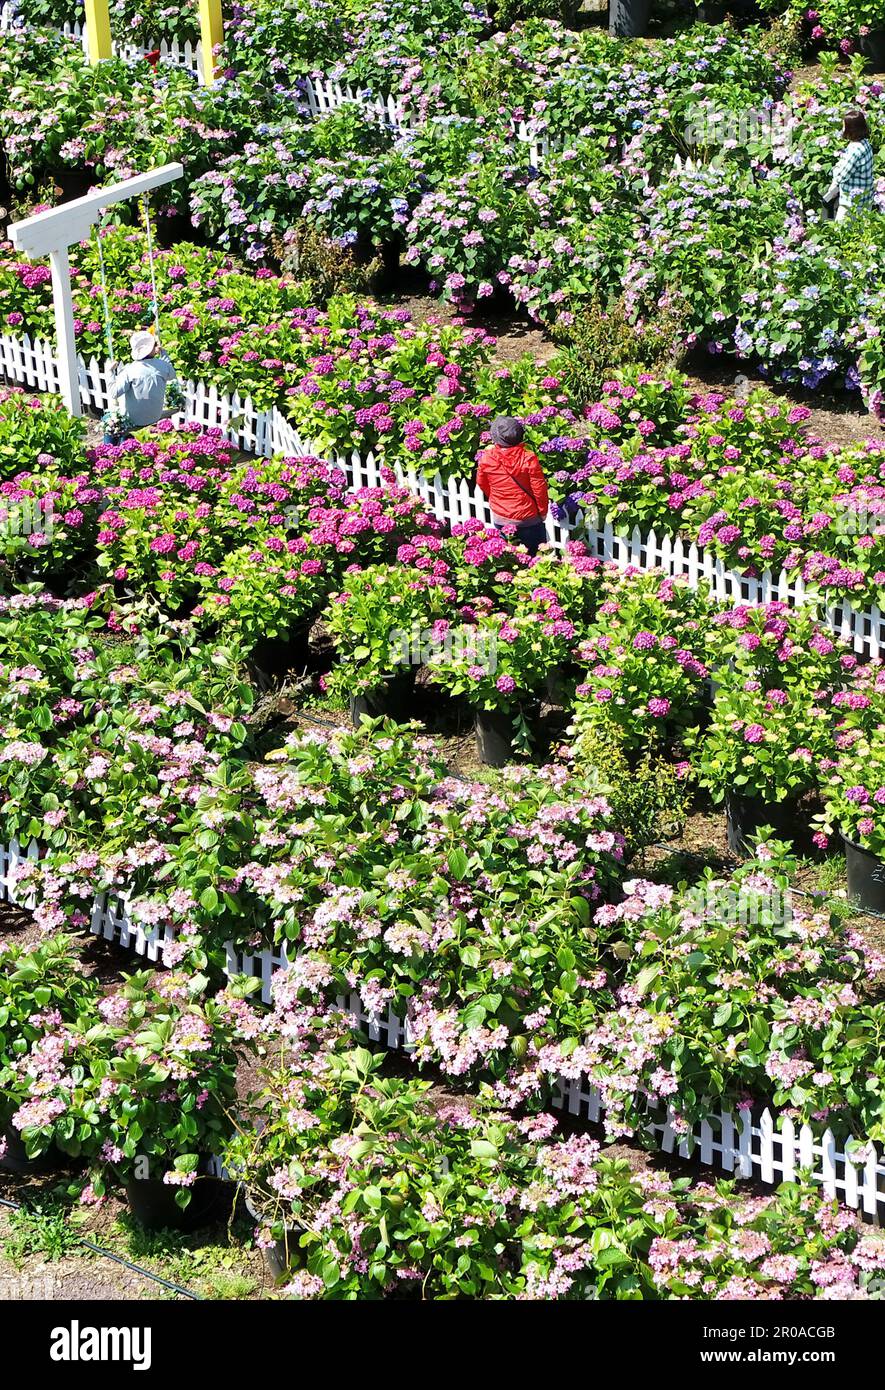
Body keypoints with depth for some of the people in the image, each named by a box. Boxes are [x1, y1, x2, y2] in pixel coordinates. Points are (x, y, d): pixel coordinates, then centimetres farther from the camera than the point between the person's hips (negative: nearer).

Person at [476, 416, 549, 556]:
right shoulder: (528, 458, -22)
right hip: (528, 519, -2)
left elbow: (482, 484, 3)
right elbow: (539, 488, -16)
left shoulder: (486, 459, -14)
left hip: (500, 519, 2)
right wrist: (542, 512, 2)